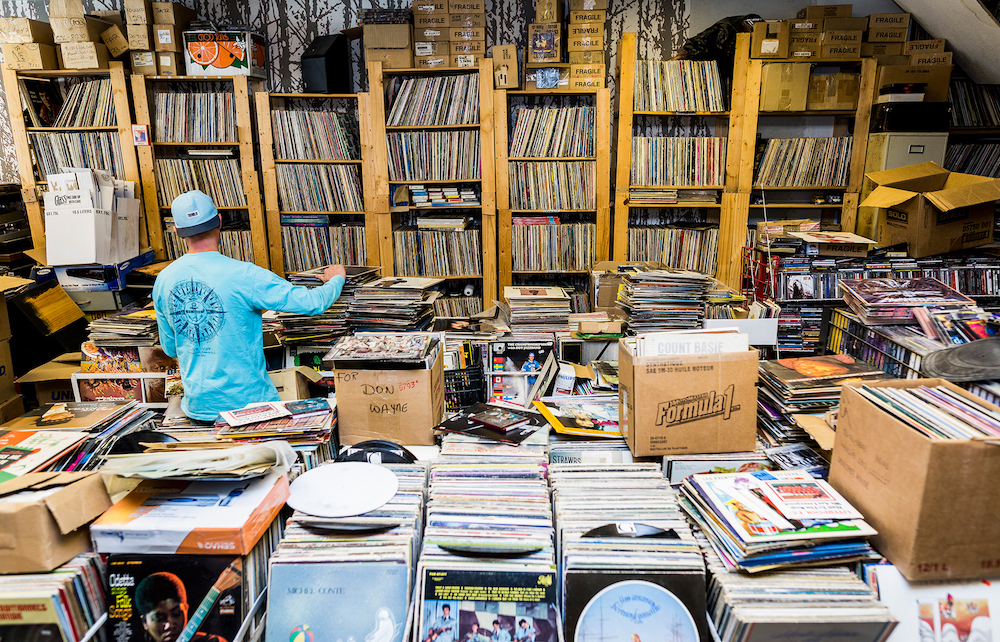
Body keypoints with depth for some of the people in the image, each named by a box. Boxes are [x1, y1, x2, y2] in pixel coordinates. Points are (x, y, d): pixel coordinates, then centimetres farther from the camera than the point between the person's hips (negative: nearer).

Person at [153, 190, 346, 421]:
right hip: (247, 401, -5)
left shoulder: (163, 279, 1)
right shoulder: (242, 275, -16)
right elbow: (312, 303, -14)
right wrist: (336, 278, 7)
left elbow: (170, 349, 13)